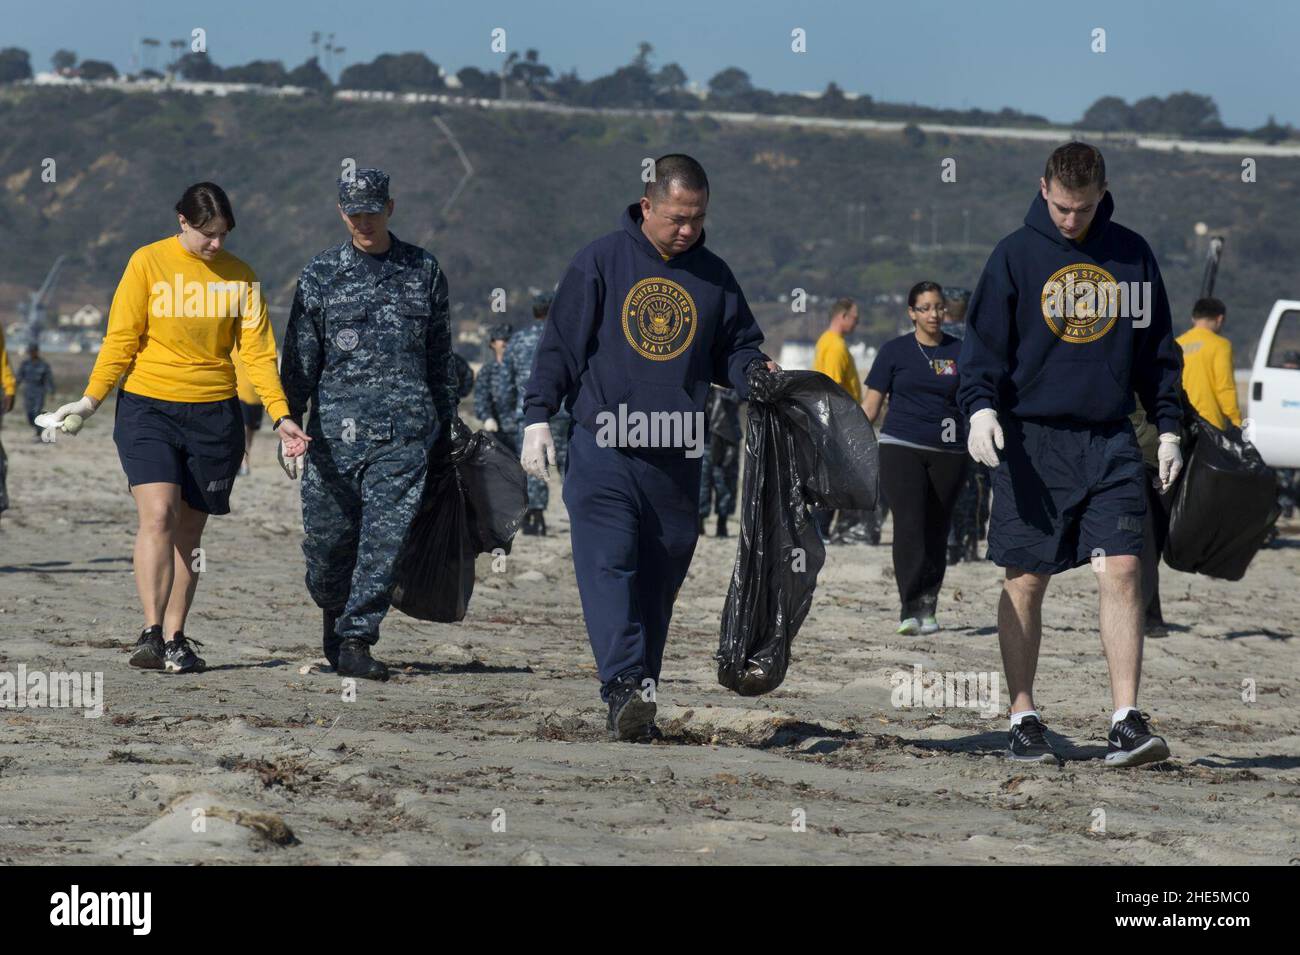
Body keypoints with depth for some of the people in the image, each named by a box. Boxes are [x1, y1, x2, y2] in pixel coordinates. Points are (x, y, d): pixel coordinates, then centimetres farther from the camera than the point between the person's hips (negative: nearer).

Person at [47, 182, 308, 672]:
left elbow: (257, 350, 4)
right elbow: (121, 338, 0)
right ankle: (151, 632, -19)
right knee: (157, 514, -17)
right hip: (147, 409, -2)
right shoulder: (148, 263, -2)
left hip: (214, 413, 2)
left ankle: (175, 639, 14)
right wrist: (92, 398, -6)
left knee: (189, 528, 6)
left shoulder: (239, 277, 5)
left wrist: (280, 415, -5)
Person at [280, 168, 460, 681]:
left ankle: (355, 640, -6)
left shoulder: (424, 270, 10)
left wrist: (445, 428, 16)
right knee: (327, 535, 2)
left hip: (405, 430, 0)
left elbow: (440, 357, 17)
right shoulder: (320, 274, 7)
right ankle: (333, 609, 31)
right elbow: (300, 359, 8)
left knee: (386, 537, -10)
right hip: (335, 428, 0)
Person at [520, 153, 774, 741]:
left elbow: (735, 346, 20)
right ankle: (626, 686, -27)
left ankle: (636, 703, 12)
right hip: (603, 452, -4)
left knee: (658, 581, 6)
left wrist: (754, 373, -3)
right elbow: (561, 342, 2)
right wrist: (538, 417, -4)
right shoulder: (601, 262, 2)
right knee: (608, 569, -17)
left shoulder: (713, 277, 12)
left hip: (677, 459, 4)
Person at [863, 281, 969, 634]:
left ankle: (927, 611, 14)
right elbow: (872, 402, 6)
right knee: (909, 525, -15)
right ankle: (910, 609, -20)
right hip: (901, 447, -2)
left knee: (936, 532, 5)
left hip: (948, 455, 2)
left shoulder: (959, 352, 10)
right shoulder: (895, 351, 5)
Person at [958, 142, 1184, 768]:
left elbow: (1156, 347, 17)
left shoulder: (1132, 255, 9)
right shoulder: (1015, 256, 1)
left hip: (1109, 441, 2)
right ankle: (1024, 719, 12)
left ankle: (1127, 723, -10)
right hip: (1031, 440, -1)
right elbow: (983, 340, -1)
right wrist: (980, 407, -17)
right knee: (1025, 583, 2)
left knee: (1122, 573, -9)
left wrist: (1168, 427, 11)